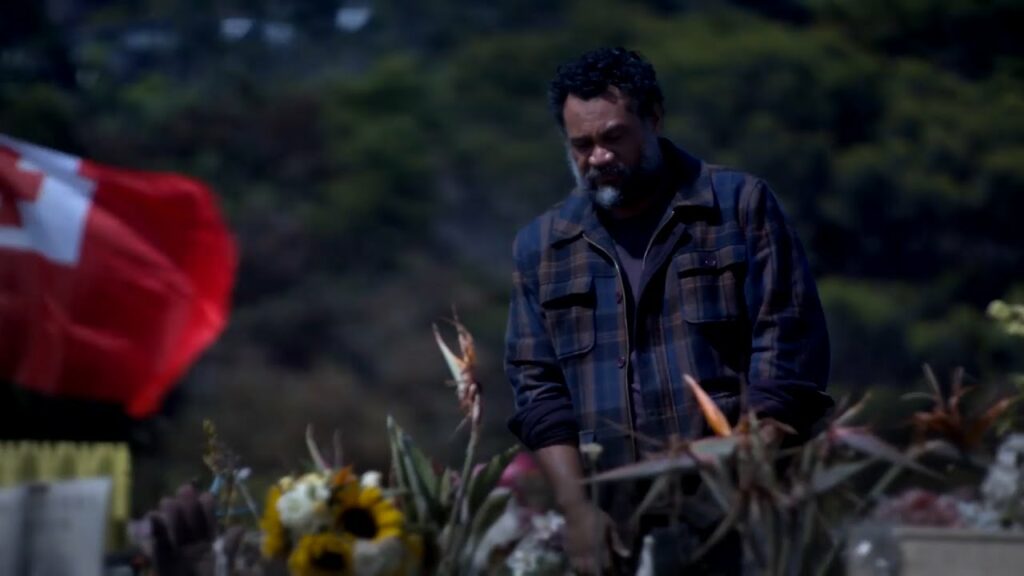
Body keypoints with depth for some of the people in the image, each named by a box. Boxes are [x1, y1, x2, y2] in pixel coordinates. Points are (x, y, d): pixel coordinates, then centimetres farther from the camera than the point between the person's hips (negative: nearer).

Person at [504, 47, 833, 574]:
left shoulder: (740, 204, 3)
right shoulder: (539, 246, 11)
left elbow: (788, 353, -3)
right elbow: (538, 388, 7)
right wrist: (576, 507, -6)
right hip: (618, 530, 2)